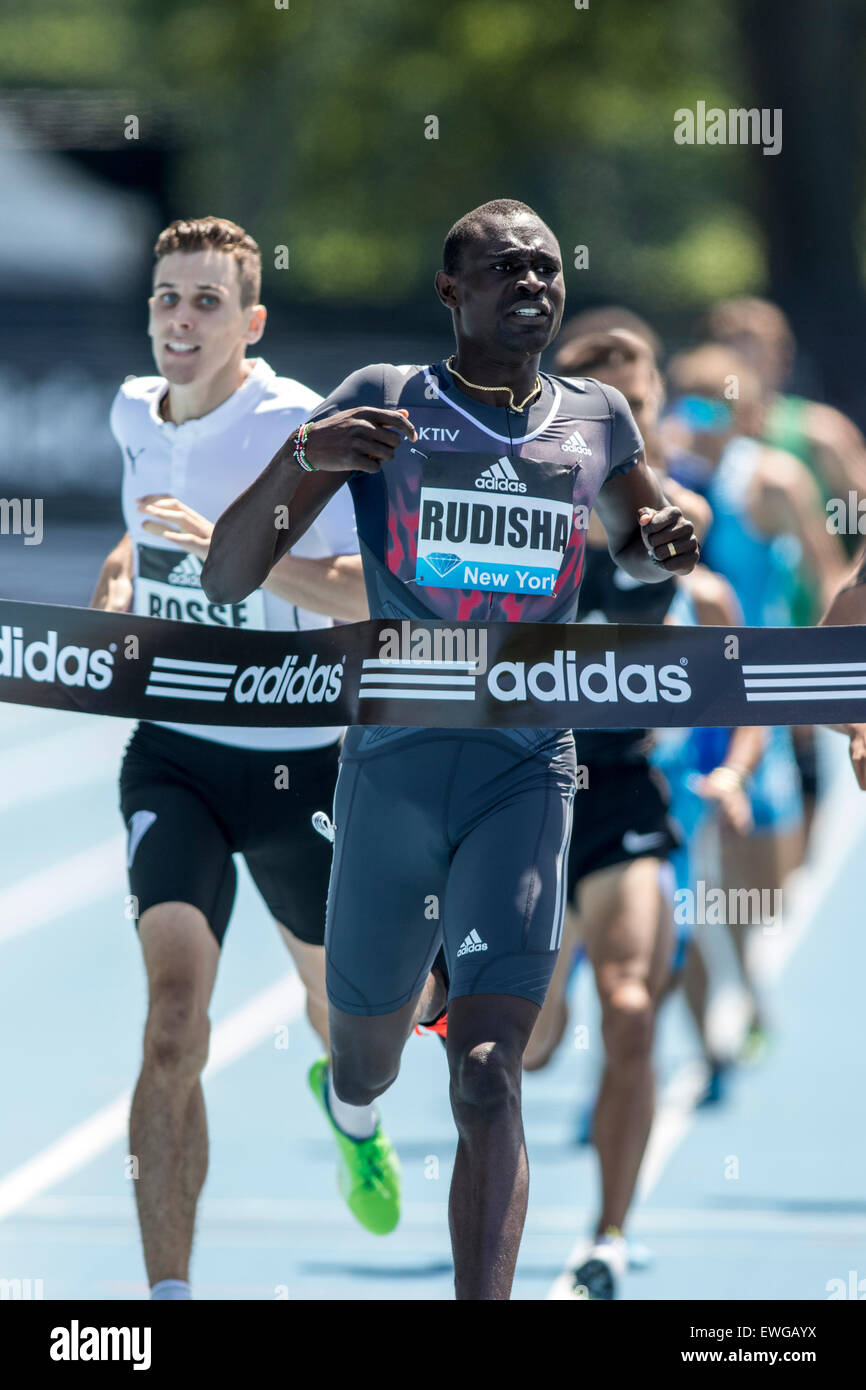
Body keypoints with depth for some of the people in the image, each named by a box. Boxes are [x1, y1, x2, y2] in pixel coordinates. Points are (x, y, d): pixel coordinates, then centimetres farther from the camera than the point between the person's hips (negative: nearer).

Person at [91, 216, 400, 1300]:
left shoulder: (303, 428, -17)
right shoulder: (135, 414, 2)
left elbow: (378, 591, -28)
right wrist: (120, 582, 4)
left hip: (294, 755, -2)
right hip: (171, 752, 2)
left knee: (335, 992, 20)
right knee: (175, 1007, -18)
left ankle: (349, 1104, 60)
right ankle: (169, 1290, -22)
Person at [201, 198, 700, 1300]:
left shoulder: (595, 421, 7)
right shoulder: (383, 402, -2)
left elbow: (635, 545, 29)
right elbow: (224, 581, -6)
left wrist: (665, 541, 4)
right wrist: (300, 462, -24)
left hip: (527, 768, 0)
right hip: (392, 764, 0)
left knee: (486, 1079, -16)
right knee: (362, 1080, 15)